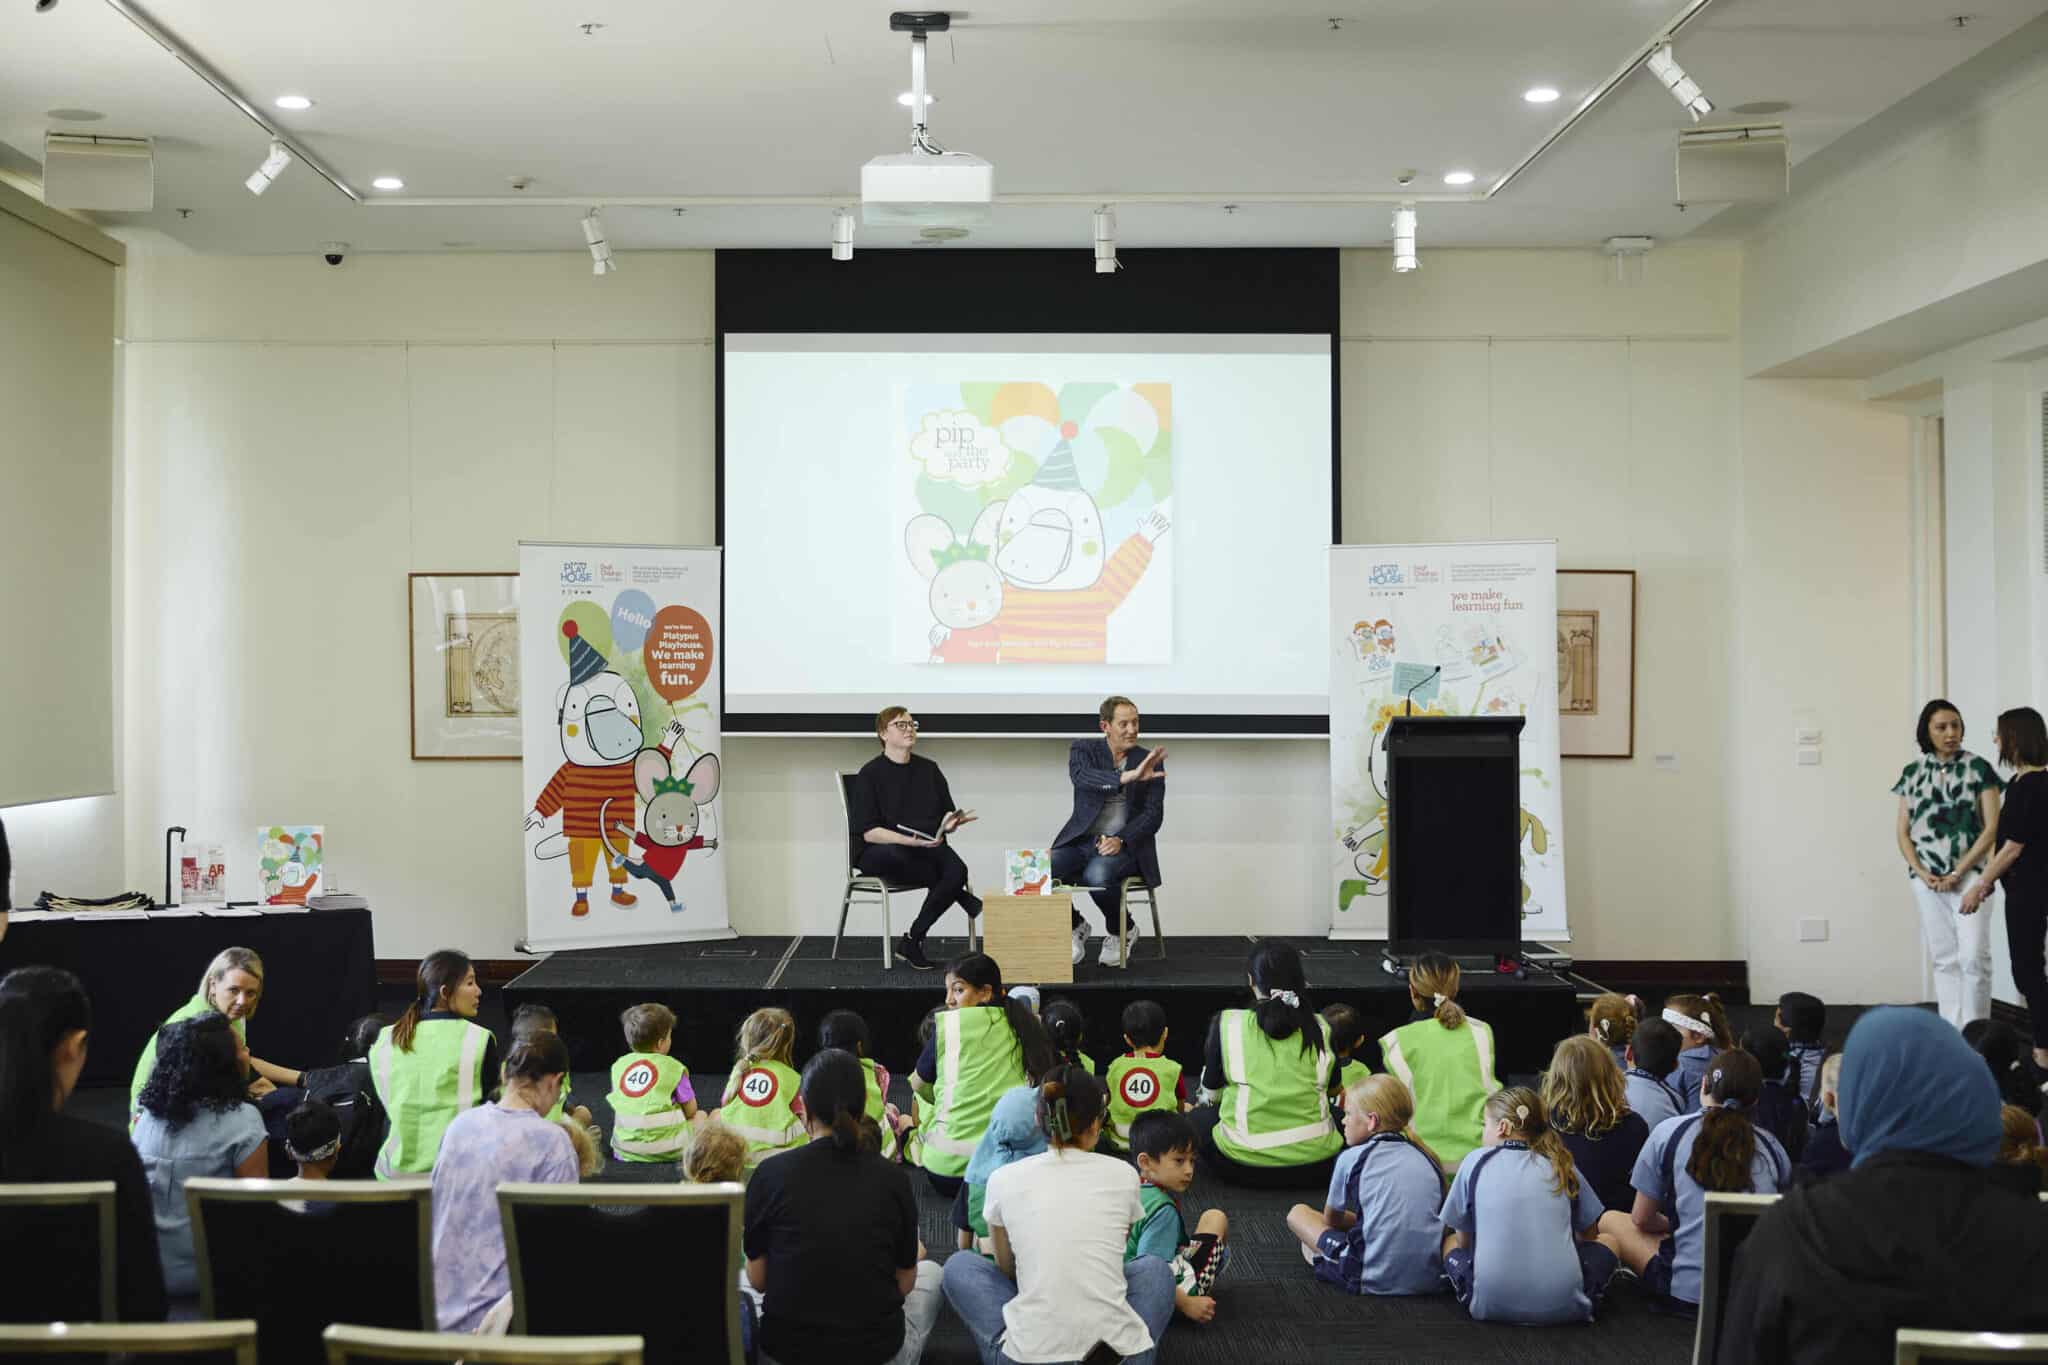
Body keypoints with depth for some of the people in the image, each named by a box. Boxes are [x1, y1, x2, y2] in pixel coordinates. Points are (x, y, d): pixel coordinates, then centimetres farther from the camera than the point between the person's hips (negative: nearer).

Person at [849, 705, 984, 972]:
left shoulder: (929, 770, 14)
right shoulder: (870, 774, -2)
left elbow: (947, 818, 16)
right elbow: (869, 832, -11)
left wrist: (950, 824, -10)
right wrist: (912, 841, -25)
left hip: (927, 850, 4)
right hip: (876, 853, -4)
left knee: (956, 870, -29)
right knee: (898, 855, -40)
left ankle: (912, 940, -14)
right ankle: (965, 900, -19)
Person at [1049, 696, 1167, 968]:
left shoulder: (1150, 762, 4)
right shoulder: (1083, 750, 3)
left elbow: (1153, 815, -2)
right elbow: (1081, 776, -21)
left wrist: (1120, 840, -19)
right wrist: (1127, 776, -36)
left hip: (1125, 846, -2)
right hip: (1081, 840, 2)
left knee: (1097, 875, -35)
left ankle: (1122, 932, -2)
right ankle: (1075, 926, 5)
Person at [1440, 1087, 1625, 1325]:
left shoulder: (1476, 1162, 7)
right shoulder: (1562, 1167, 12)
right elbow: (1589, 1234, 24)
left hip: (1491, 1305, -1)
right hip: (1564, 1305, 1)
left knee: (1450, 1241, 30)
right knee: (1607, 1240, 30)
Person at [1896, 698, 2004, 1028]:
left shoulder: (1978, 768, -2)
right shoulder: (1913, 773, 7)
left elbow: (1992, 826, -6)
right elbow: (1902, 831, 8)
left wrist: (1958, 872, -11)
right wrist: (1922, 873, -6)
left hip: (1969, 873, -3)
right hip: (1927, 879, 3)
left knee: (1974, 956, -10)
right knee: (1943, 958, 6)